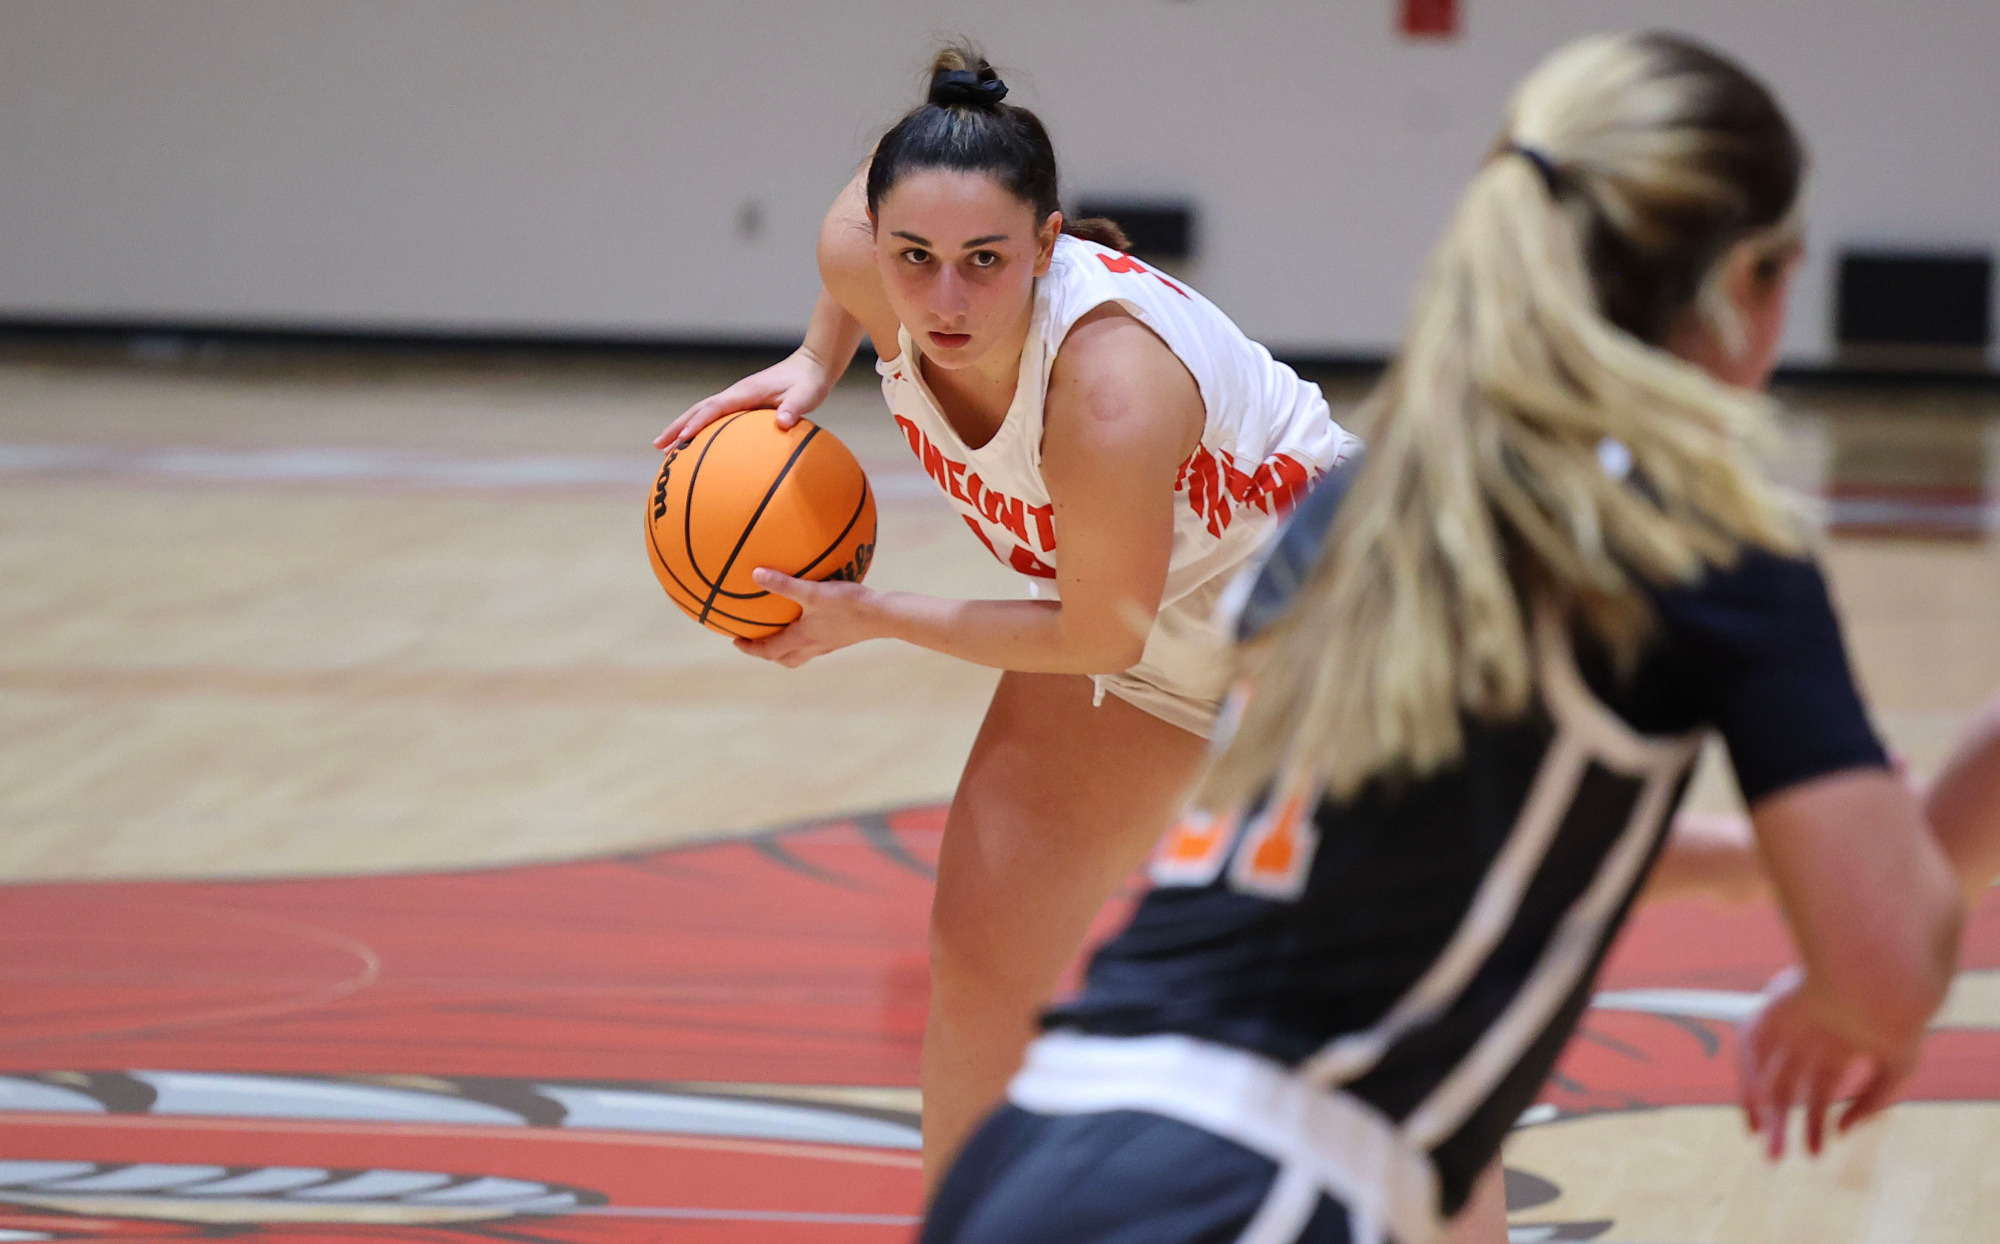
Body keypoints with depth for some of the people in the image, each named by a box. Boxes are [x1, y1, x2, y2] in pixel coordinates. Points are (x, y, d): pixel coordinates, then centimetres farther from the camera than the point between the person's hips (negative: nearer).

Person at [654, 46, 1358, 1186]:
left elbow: (1097, 636, -27)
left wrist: (873, 617, -22)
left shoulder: (1109, 396, -43)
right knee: (984, 959, 6)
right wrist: (816, 361, -4)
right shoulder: (864, 253, -26)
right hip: (1130, 629, 6)